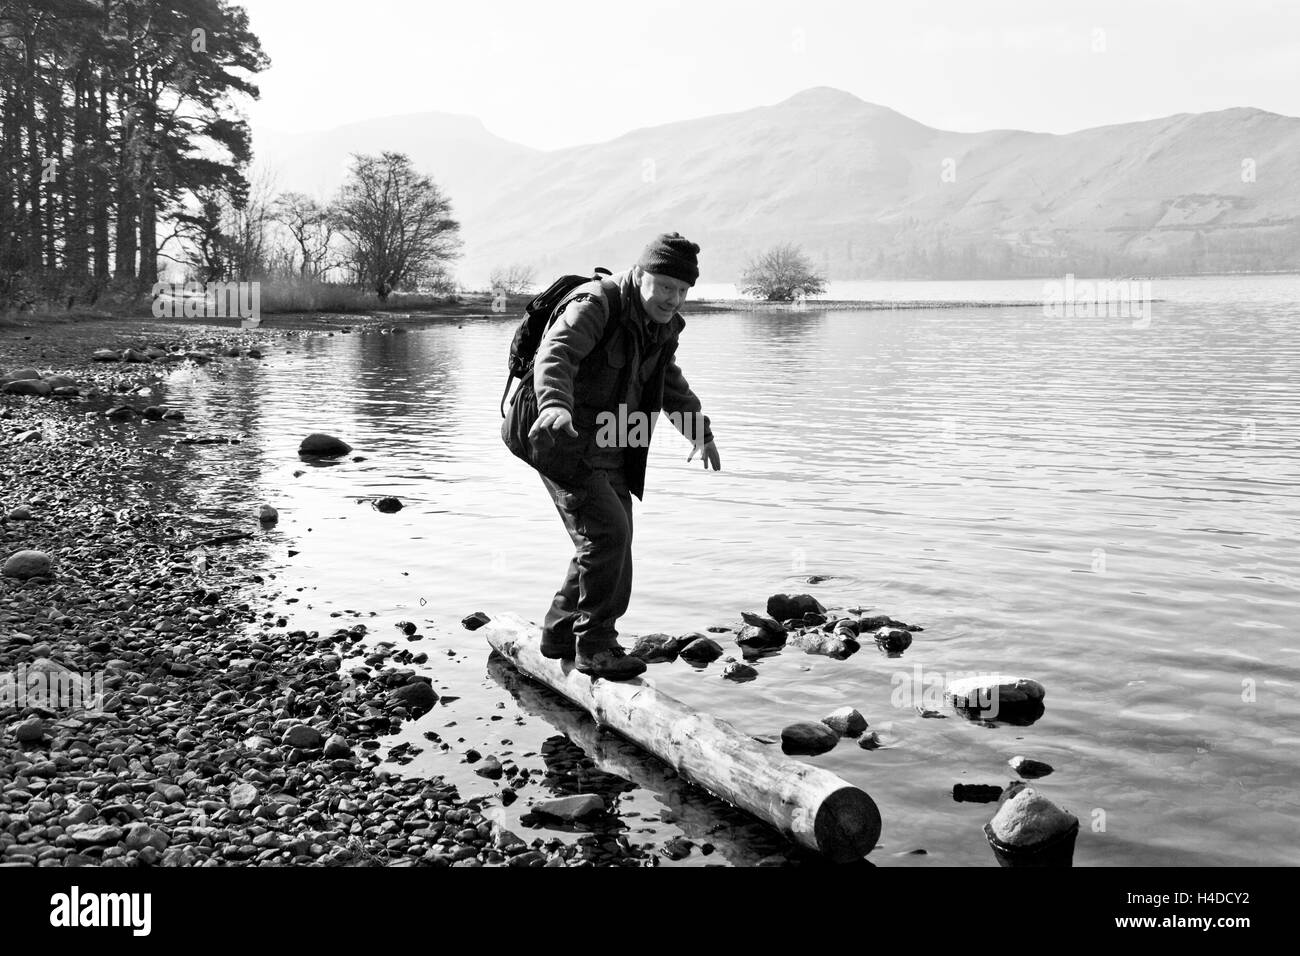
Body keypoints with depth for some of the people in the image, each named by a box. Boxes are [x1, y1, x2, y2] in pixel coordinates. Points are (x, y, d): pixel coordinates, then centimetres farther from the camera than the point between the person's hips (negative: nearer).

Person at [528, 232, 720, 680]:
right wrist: (554, 404, -55)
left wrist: (700, 432, 35)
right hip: (567, 444, -9)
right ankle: (594, 643, -10)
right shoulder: (595, 308, -18)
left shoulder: (661, 325, 10)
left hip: (611, 454, 9)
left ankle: (561, 633, 26)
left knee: (612, 541, 11)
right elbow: (555, 354, -35)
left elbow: (670, 382, 28)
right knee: (607, 530, -21)